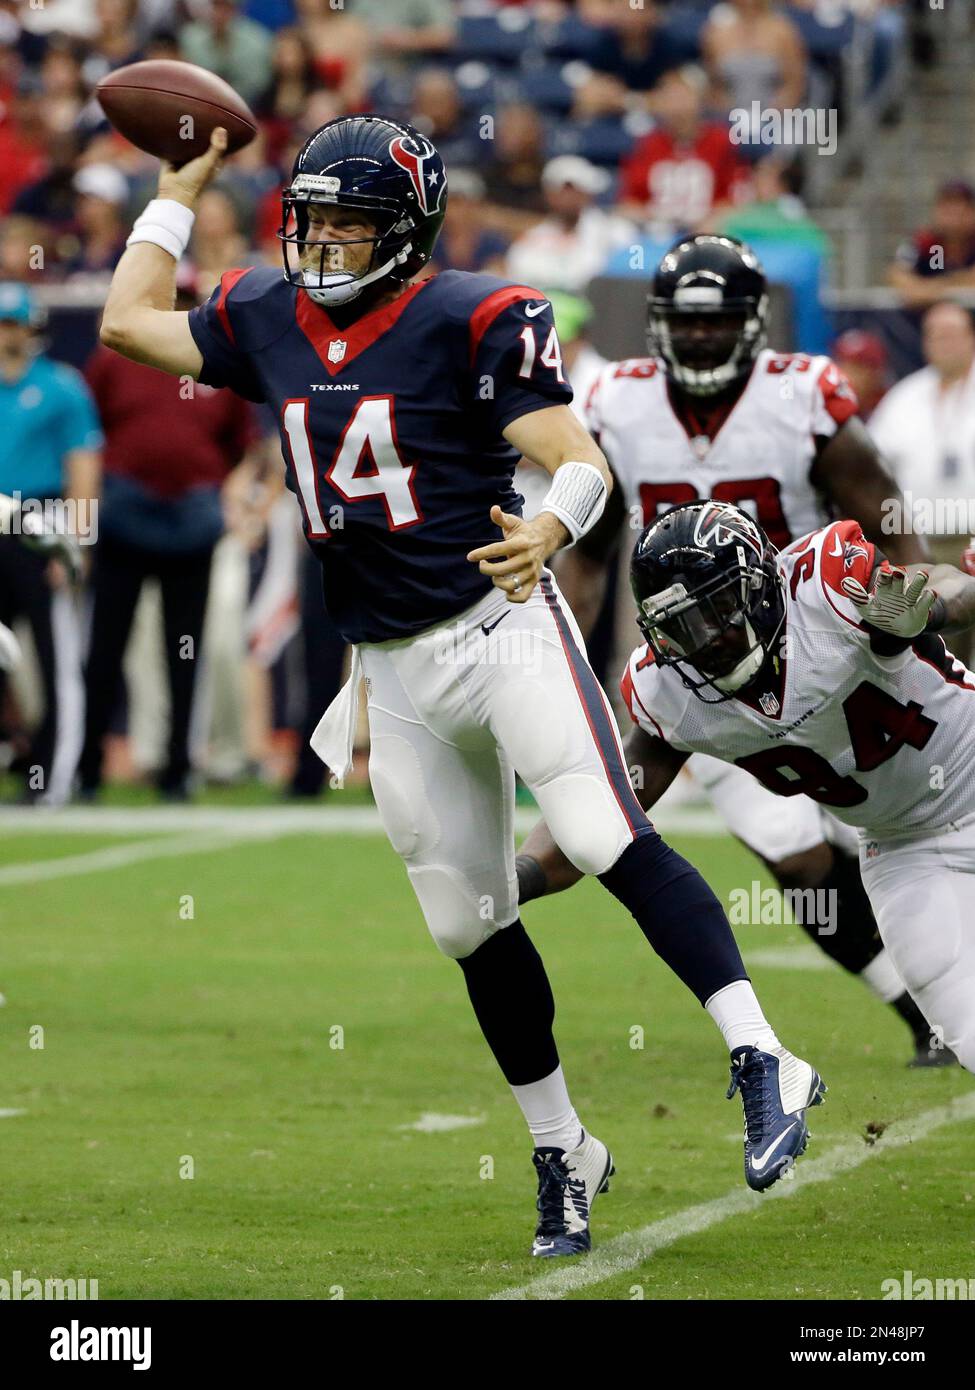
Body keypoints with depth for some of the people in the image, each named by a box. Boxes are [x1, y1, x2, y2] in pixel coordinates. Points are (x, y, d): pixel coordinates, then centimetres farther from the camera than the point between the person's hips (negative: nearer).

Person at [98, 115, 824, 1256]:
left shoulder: (470, 322, -10)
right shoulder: (269, 321, 8)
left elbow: (580, 460, -15)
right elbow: (129, 321, 21)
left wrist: (552, 530, -37)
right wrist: (181, 190, 19)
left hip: (502, 630, -6)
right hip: (393, 670, 6)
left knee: (606, 840, -24)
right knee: (469, 921, 8)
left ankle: (762, 1065, -26)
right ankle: (562, 1153, 20)